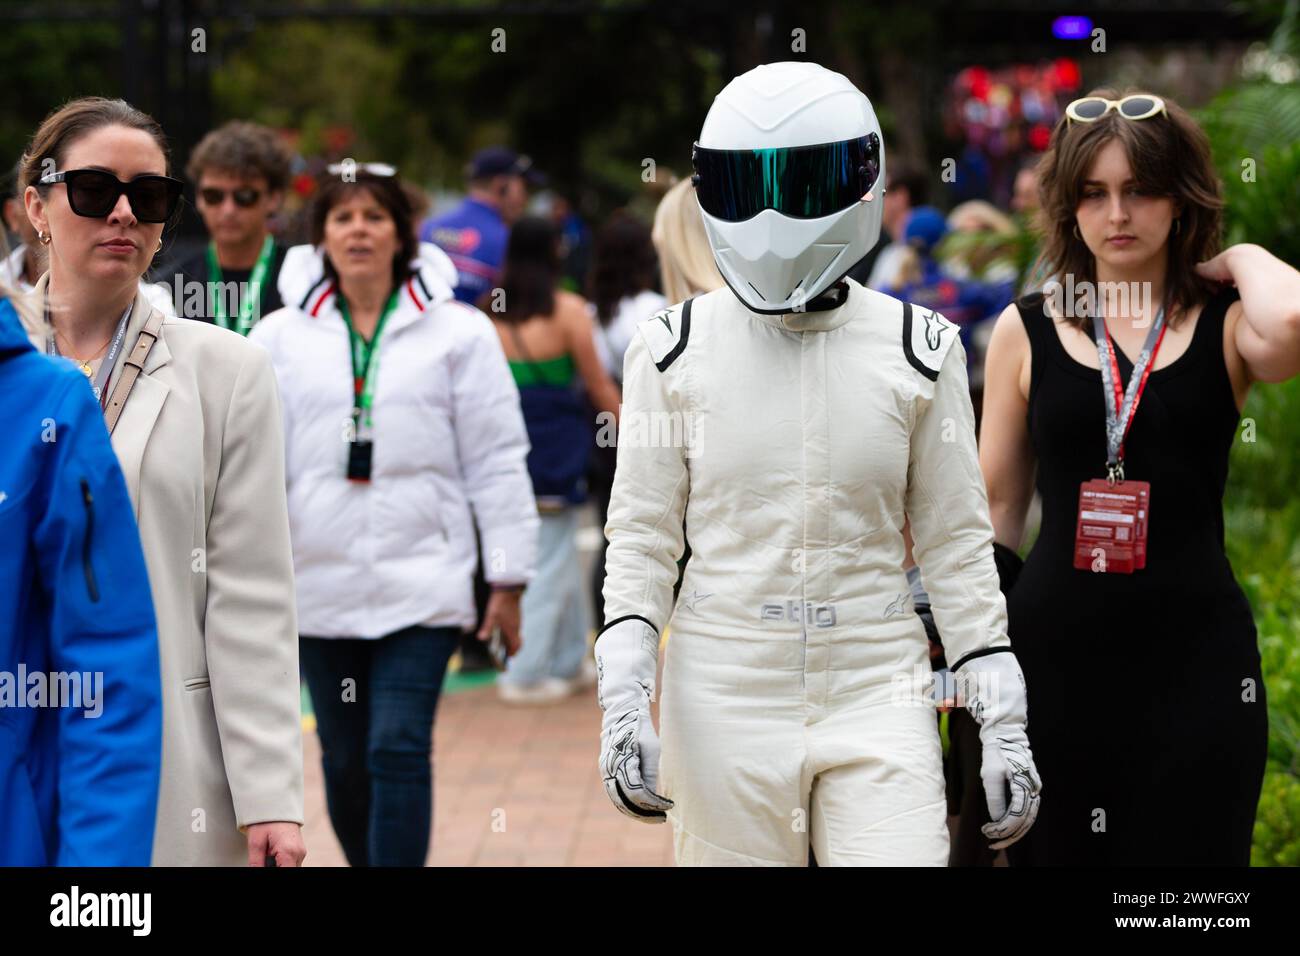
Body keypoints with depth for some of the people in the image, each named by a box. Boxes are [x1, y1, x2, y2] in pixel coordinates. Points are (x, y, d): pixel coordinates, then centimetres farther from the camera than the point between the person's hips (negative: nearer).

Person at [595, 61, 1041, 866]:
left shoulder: (917, 351, 0)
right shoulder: (677, 349, 0)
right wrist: (623, 703, -7)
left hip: (877, 693, 0)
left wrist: (1003, 724, 1)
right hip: (724, 701, 0)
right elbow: (642, 537, 3)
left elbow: (956, 543, 4)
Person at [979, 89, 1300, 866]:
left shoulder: (1225, 326, 1)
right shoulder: (1026, 331, 6)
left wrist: (1237, 258, -5)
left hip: (1195, 656, -1)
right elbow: (997, 511, 11)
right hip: (1054, 650, 1)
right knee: (1050, 850, 7)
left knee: (1190, 850, 3)